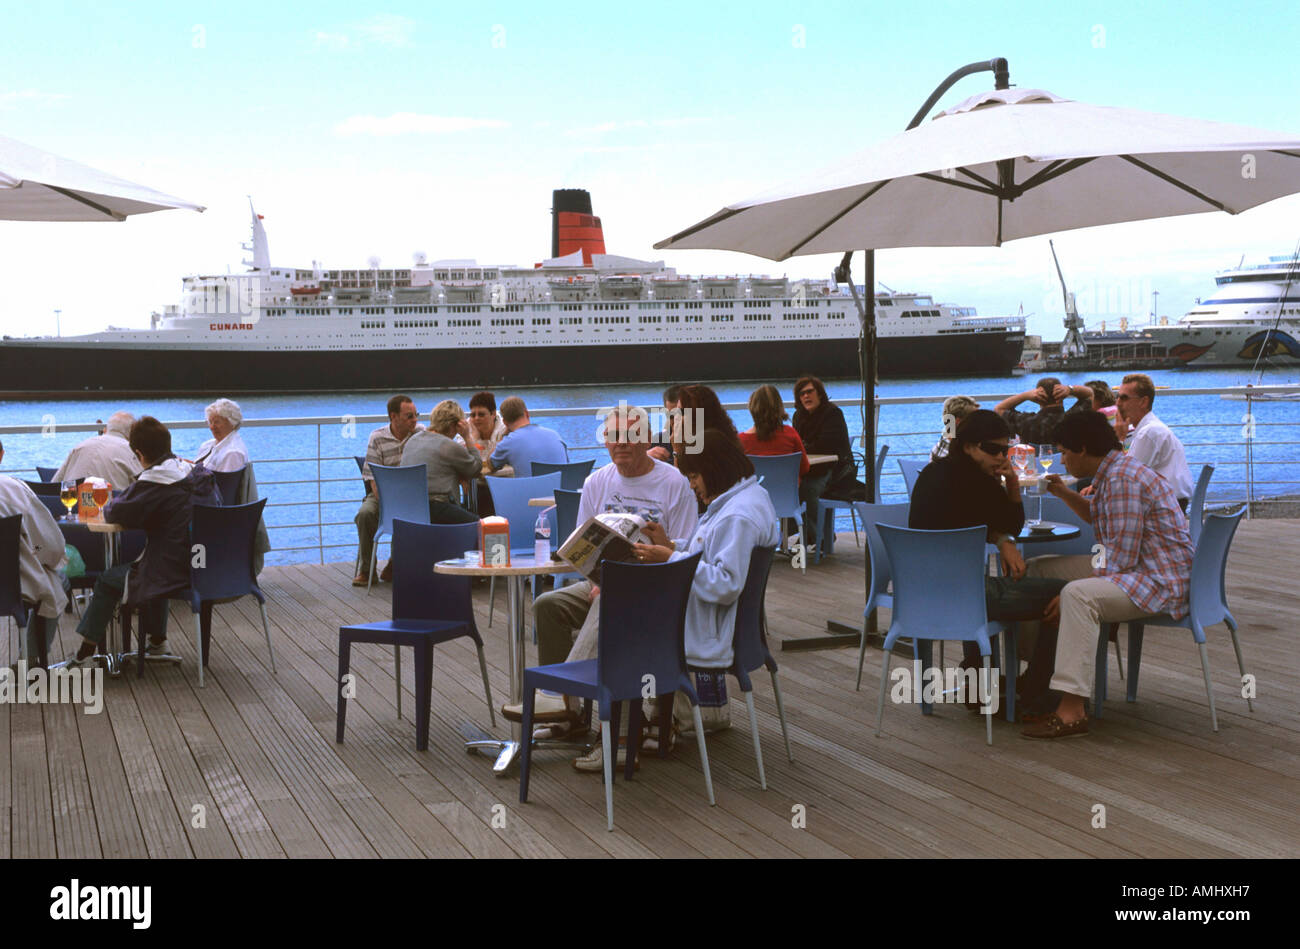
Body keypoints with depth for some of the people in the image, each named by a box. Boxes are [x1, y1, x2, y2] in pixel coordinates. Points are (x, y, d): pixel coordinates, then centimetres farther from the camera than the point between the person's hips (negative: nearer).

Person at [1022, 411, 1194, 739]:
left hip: (1159, 582, -11)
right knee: (1040, 569, 11)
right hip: (1134, 568, 11)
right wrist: (1064, 493, 17)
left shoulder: (1123, 479, -22)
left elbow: (1121, 561, -26)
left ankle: (1072, 711, -37)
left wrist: (1069, 593, -22)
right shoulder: (1112, 471, 10)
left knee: (1078, 595, -36)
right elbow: (1098, 515, 33)